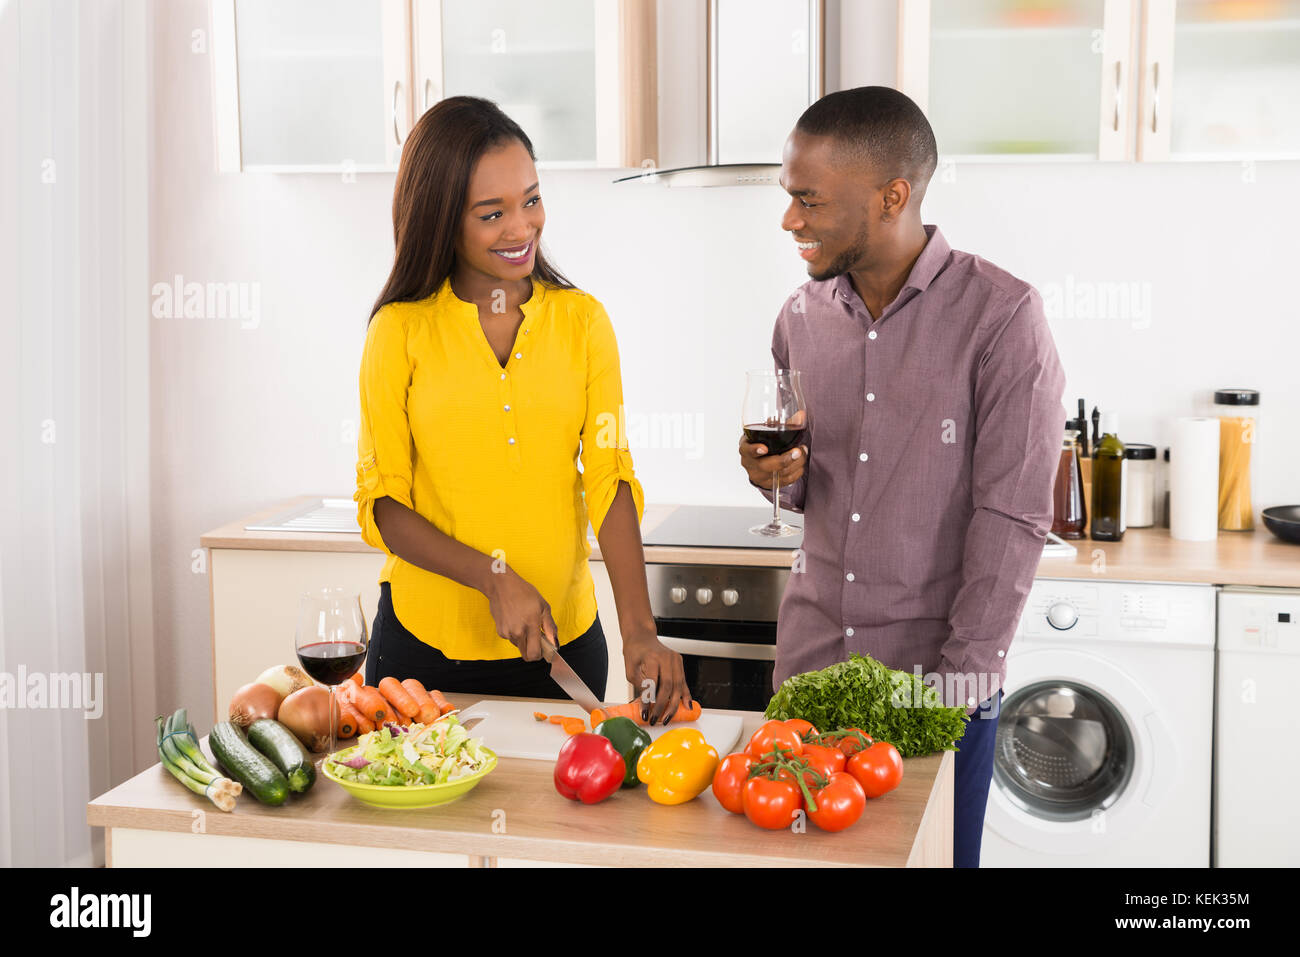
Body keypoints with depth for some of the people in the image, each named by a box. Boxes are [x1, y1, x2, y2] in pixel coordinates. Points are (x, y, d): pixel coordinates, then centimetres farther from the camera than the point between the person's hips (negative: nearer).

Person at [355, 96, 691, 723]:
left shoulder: (582, 321, 1)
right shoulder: (400, 331, -4)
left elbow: (611, 479, -7)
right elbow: (381, 504, -5)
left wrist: (639, 630, -20)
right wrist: (496, 578, -18)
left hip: (564, 637, 2)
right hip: (426, 644, -1)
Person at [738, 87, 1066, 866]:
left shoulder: (1001, 317, -12)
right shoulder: (803, 315, 6)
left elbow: (1012, 519, -13)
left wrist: (960, 675, -15)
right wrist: (779, 475, -6)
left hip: (941, 682, -5)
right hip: (811, 658, 5)